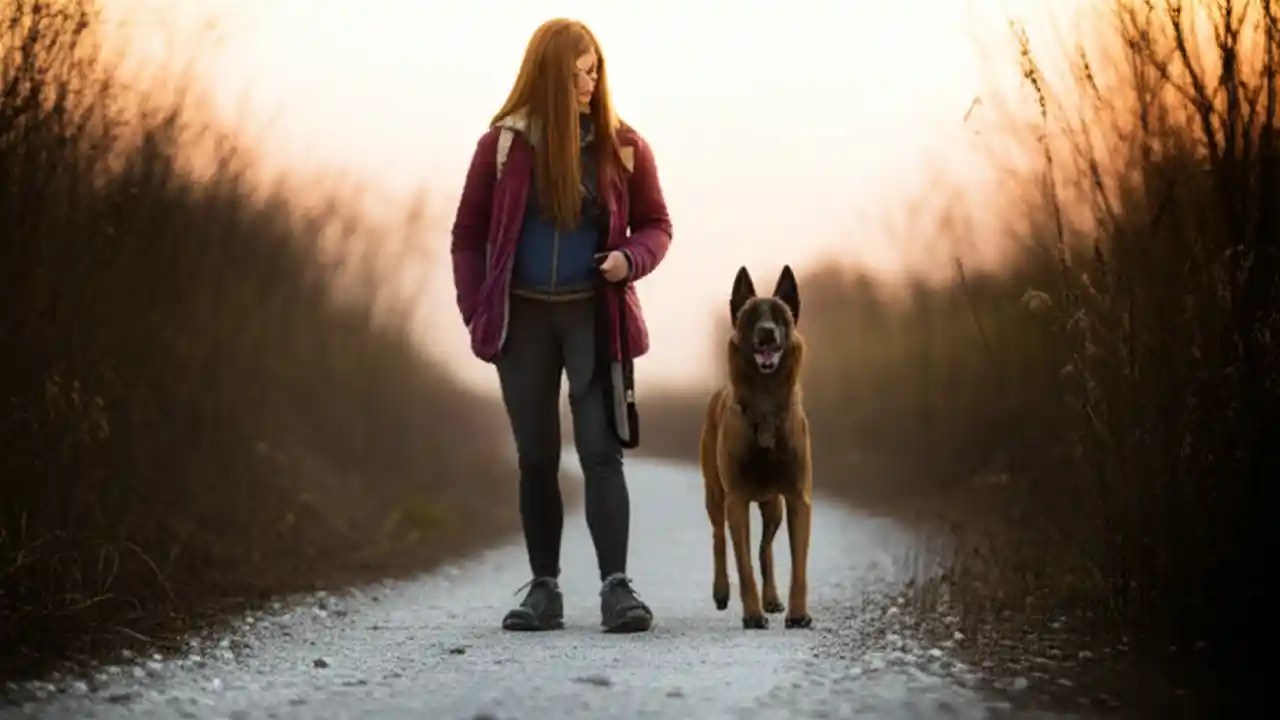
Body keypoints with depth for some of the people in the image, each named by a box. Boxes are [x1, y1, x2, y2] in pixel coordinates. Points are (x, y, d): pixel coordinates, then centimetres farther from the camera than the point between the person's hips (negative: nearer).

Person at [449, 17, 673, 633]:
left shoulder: (622, 146, -2)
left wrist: (630, 259, -13)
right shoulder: (503, 145, -2)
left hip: (593, 316, -1)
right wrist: (478, 314, -3)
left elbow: (655, 225, 8)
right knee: (535, 459, 7)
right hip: (524, 316, 1)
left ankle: (616, 586, -11)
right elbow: (468, 235, 4)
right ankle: (544, 588, 14)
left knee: (600, 451, -9)